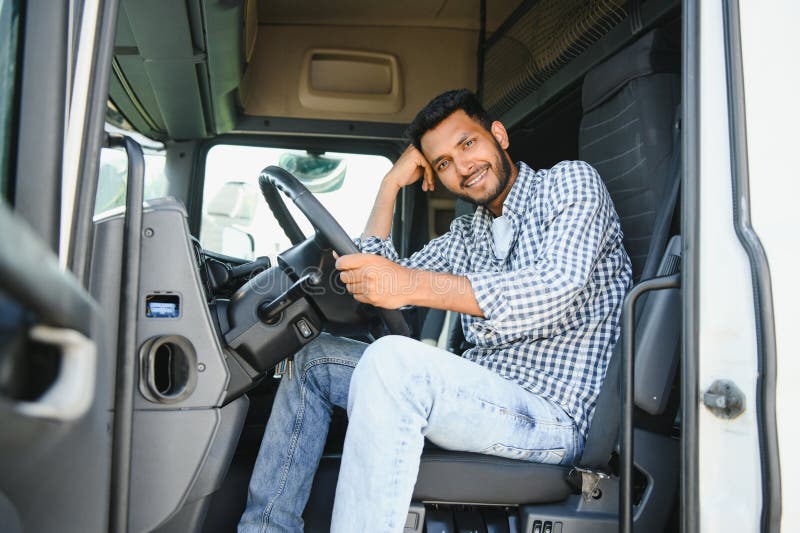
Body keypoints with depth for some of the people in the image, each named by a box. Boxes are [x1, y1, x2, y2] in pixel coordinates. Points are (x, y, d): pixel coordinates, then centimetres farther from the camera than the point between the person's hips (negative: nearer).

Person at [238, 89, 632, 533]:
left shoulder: (570, 181, 0)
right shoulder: (467, 233, 20)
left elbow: (559, 288, -20)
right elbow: (380, 281, 14)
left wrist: (413, 285, -29)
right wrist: (391, 185, 12)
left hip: (550, 413, -7)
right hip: (477, 393, 8)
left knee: (392, 360, -34)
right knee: (315, 357, 9)